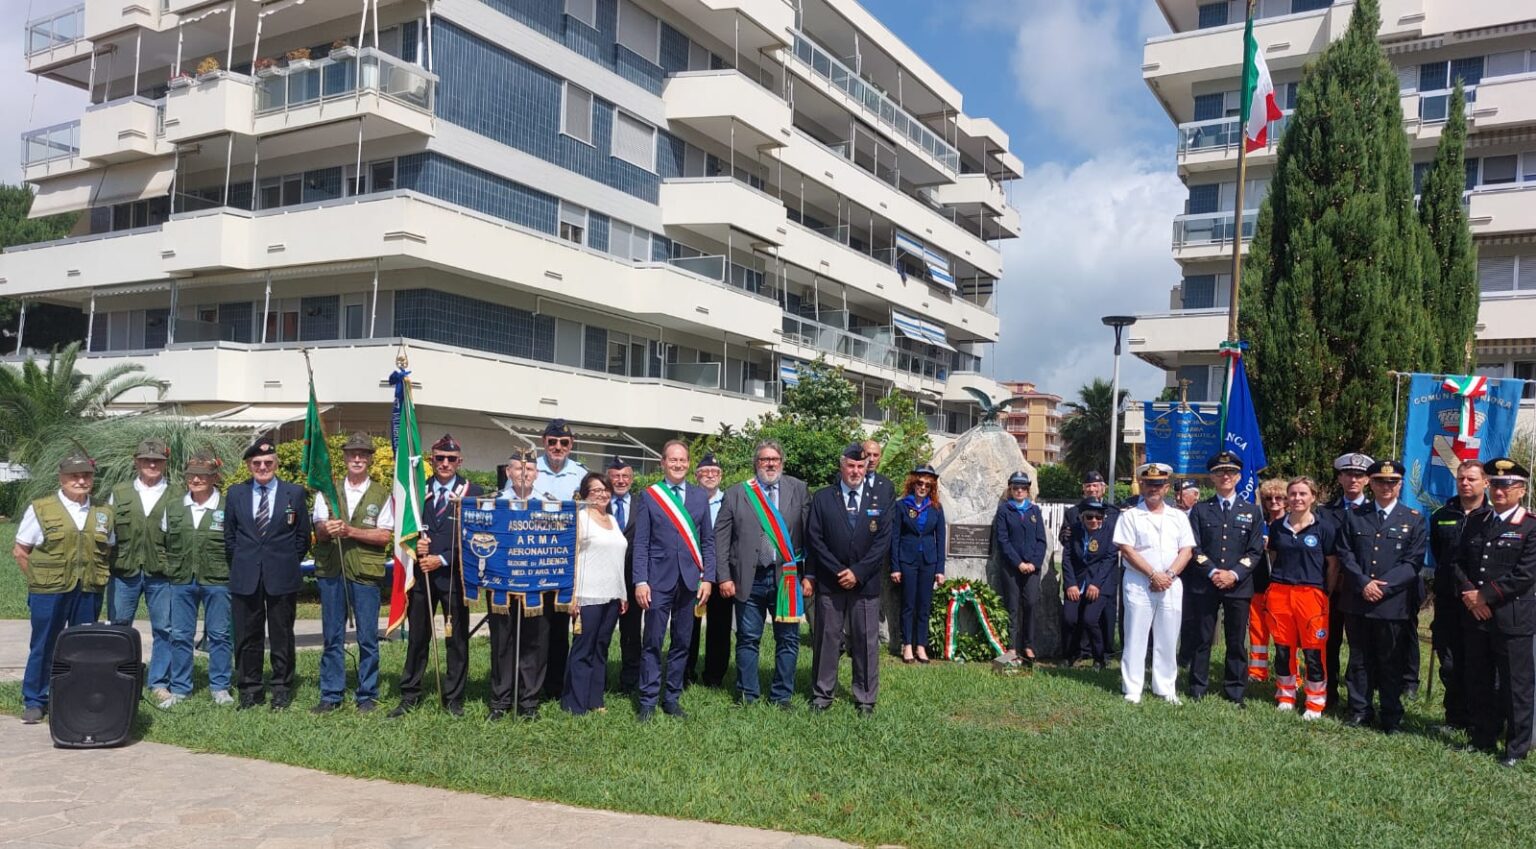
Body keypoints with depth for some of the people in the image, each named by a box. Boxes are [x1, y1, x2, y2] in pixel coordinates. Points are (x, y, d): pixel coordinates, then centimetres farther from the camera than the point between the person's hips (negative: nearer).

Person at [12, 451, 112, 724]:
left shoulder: (104, 512, 9)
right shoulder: (40, 509, -1)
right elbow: (20, 551, 3)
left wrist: (99, 578, 7)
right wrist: (38, 579, 0)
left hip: (89, 592, 3)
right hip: (49, 592, -3)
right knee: (43, 647, 6)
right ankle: (34, 702, 19)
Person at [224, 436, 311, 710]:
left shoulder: (294, 493, 2)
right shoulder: (235, 493, 7)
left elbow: (303, 536, 6)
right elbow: (229, 536, 12)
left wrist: (287, 563, 4)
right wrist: (239, 565, 7)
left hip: (282, 578, -2)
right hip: (245, 579, 2)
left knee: (282, 636, 5)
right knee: (247, 637, 7)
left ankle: (282, 690, 16)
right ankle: (250, 690, 19)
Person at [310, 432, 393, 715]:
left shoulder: (382, 495, 6)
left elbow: (386, 535, -3)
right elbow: (318, 528, 2)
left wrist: (351, 531, -16)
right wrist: (326, 529, -22)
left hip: (366, 573, -2)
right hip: (330, 571, 2)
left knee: (367, 637, 2)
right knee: (331, 637, 7)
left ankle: (367, 695, 12)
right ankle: (331, 695, 16)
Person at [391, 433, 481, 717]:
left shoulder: (472, 492, -1)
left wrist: (442, 560, -11)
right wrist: (415, 543, -8)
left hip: (454, 575, -2)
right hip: (421, 574, 2)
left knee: (457, 639, 4)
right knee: (416, 638, 8)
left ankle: (453, 698, 14)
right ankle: (410, 696, 19)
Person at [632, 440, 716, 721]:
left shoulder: (700, 497, 9)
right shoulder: (649, 496, 2)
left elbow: (708, 541, 9)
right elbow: (641, 543, -1)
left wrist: (707, 578, 1)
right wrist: (640, 581, -8)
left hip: (690, 580, 3)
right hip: (659, 579, -3)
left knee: (682, 643, 8)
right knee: (653, 642, -1)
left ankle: (671, 698, 18)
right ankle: (648, 701, 8)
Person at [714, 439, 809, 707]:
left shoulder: (799, 490, 5)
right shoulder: (736, 494, 5)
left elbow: (809, 532, 2)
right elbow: (721, 537, 3)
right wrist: (724, 577, -4)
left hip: (786, 576, 0)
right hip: (750, 579, 0)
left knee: (788, 640, 6)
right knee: (748, 639, 8)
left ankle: (781, 696, 18)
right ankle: (747, 694, 21)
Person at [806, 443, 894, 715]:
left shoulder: (880, 499, 6)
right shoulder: (822, 498, 4)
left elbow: (883, 540, -1)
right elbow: (814, 539, -1)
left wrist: (858, 572, -10)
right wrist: (838, 571, -9)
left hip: (866, 582, 0)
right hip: (829, 581, 0)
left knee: (867, 641, 4)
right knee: (826, 638, 5)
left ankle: (865, 699, 13)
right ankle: (822, 694, 16)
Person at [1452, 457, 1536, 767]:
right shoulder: (1475, 522, 12)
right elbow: (1459, 562, 10)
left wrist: (1485, 596, -14)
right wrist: (1468, 593, -6)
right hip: (1475, 617, 5)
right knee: (1478, 683, 13)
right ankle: (1483, 739, 26)